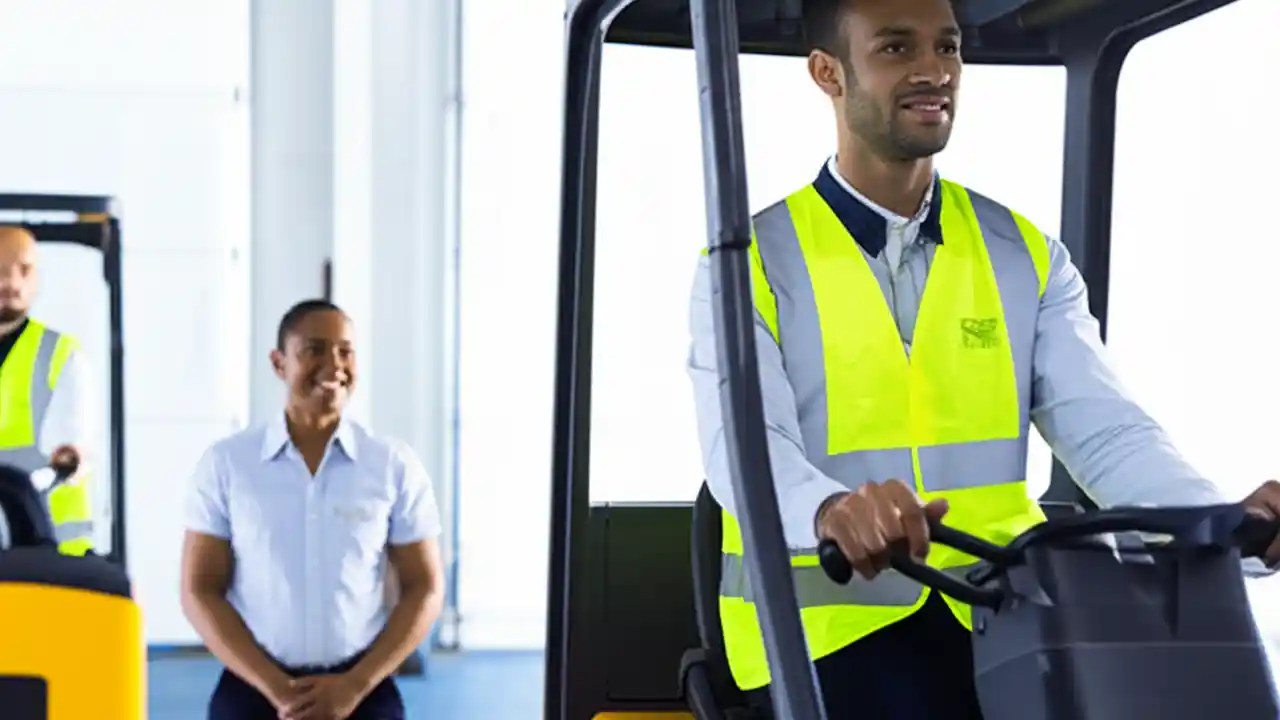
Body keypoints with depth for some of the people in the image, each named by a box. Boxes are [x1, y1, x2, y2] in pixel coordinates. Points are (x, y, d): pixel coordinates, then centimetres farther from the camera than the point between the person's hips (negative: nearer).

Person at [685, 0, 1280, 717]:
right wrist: (830, 510, -36)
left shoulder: (1028, 256, 12)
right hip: (826, 632, -3)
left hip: (999, 627, 3)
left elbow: (1103, 428, 2)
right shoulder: (748, 263, 1)